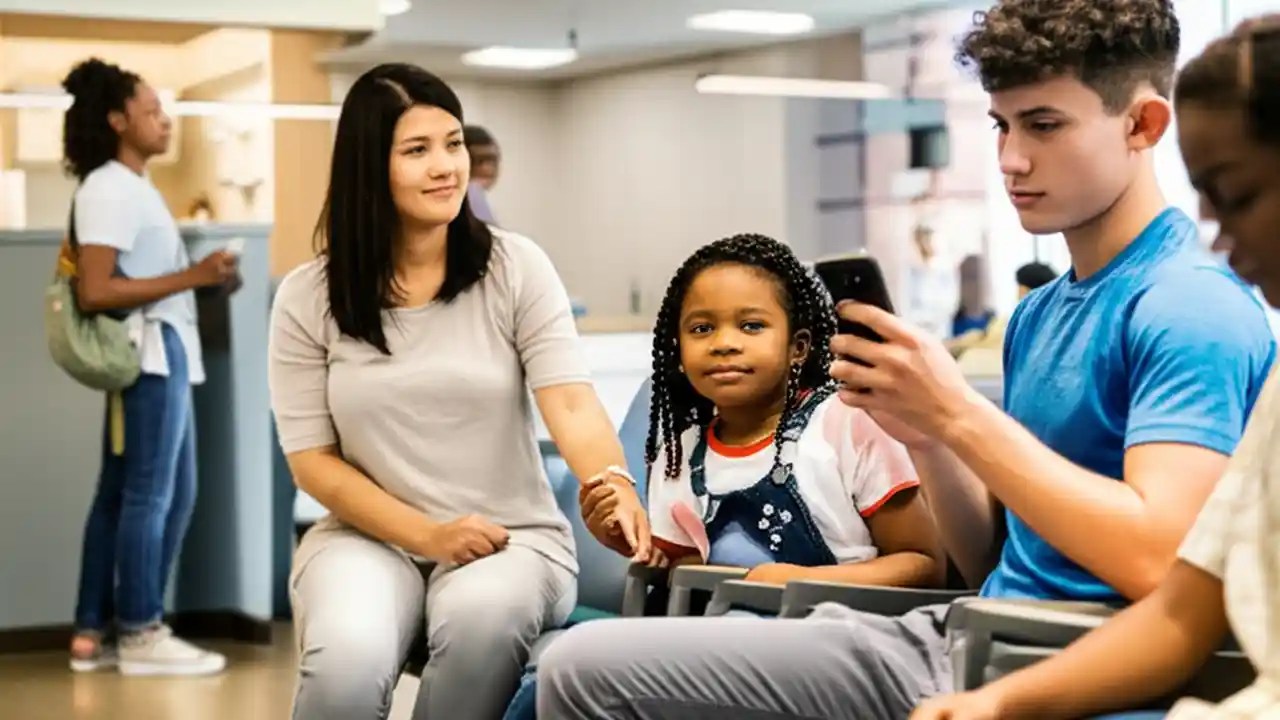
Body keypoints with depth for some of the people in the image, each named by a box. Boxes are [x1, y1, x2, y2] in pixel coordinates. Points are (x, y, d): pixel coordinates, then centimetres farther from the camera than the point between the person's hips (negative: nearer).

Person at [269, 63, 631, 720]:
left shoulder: (516, 267, -2)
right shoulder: (307, 298, -1)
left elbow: (571, 403, -14)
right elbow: (311, 459, 0)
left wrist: (613, 489, -36)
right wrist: (428, 535, -13)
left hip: (512, 537, 0)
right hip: (367, 536, 0)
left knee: (482, 618, -35)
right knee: (347, 661, -33)